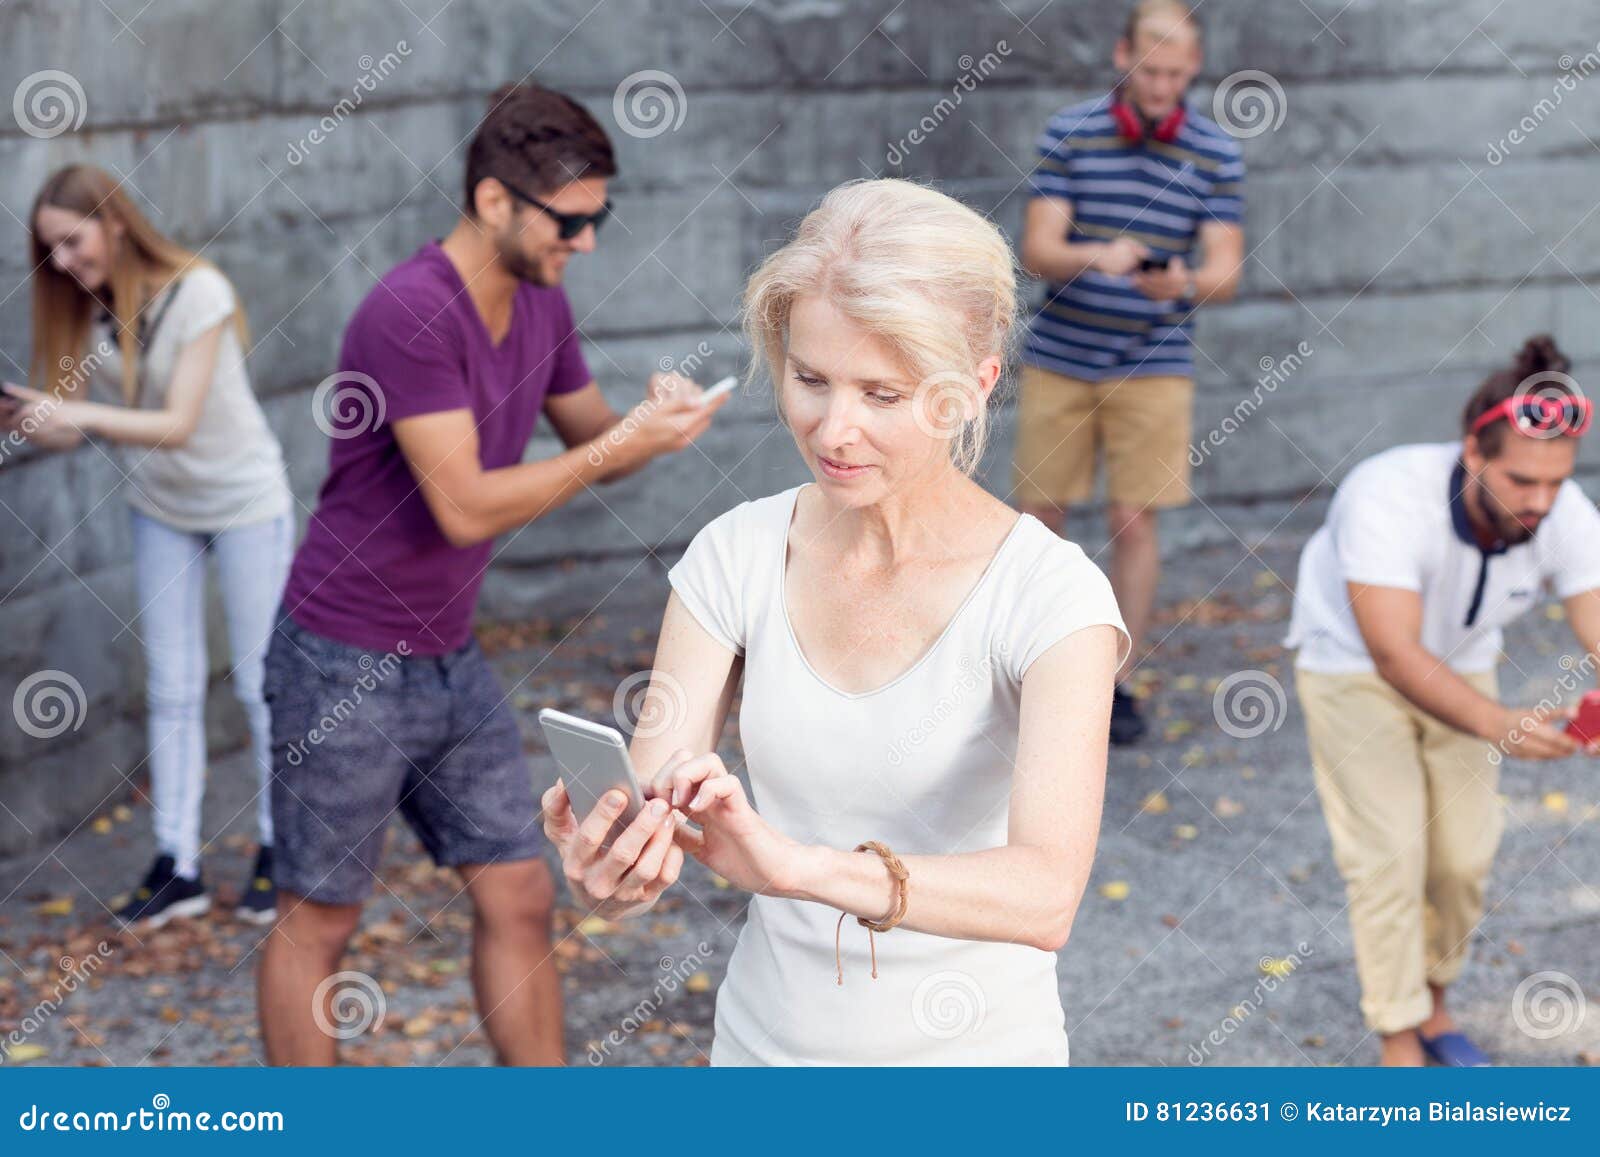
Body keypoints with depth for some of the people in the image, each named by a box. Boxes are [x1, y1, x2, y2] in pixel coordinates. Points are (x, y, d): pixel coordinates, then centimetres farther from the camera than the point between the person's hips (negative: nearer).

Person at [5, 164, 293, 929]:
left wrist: (82, 415, -42)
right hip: (160, 509, 5)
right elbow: (66, 428, -11)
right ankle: (177, 868, 10)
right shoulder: (80, 309, -8)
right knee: (171, 691, 5)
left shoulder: (196, 292, -25)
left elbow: (178, 425, -30)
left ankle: (276, 852, 18)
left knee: (261, 684, 4)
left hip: (245, 499, -5)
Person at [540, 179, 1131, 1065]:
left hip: (973, 1053, -3)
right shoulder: (734, 558, -8)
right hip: (765, 1038, 3)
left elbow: (1046, 894, -32)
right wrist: (607, 871, -36)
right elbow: (645, 816, -14)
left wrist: (797, 865, -45)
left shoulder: (1051, 596, -20)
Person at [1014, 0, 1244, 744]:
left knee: (1135, 521, -1)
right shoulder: (1069, 133, -2)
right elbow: (1037, 249, -8)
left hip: (1154, 367, 0)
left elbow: (1226, 267, -4)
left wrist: (1188, 283, -27)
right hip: (1059, 360, 0)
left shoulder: (1216, 154, -1)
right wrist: (1097, 257, -29)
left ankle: (1117, 683, 9)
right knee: (1038, 512, 4)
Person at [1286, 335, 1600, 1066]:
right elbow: (1395, 653, -44)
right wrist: (1498, 725, -58)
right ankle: (1398, 1043, 2)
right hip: (1353, 669, -4)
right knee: (1391, 853, -11)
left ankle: (1432, 1003, 30)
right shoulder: (1390, 499, -39)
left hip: (1458, 668, 4)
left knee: (1465, 857, 5)